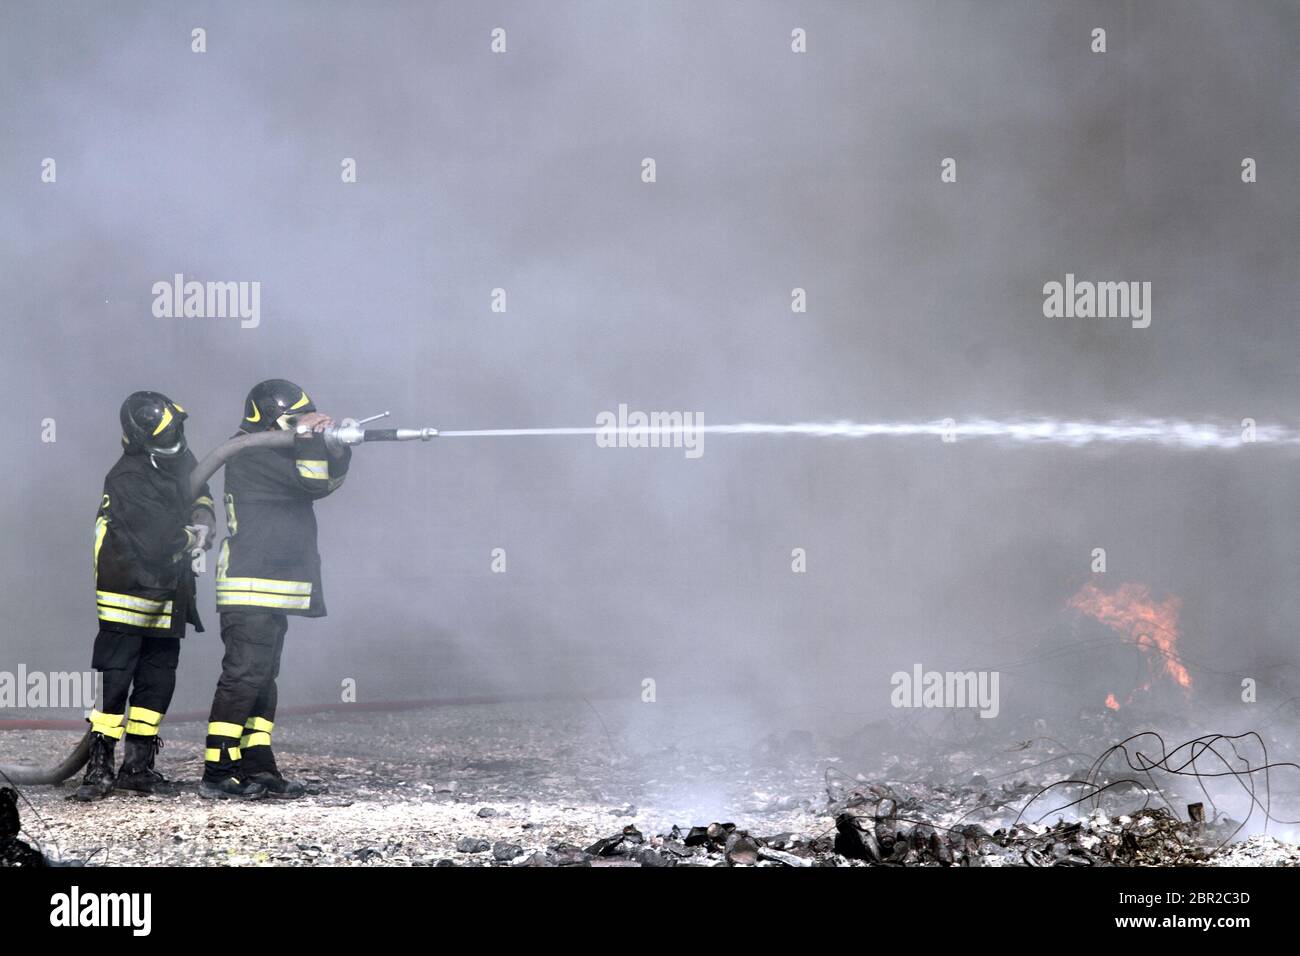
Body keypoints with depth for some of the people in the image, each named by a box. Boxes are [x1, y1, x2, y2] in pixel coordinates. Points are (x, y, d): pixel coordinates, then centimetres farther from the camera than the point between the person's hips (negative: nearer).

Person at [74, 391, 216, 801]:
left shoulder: (180, 459, 3)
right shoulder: (129, 480, -22)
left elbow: (200, 493, 23)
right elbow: (159, 541, -27)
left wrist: (203, 514, -1)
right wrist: (193, 536, -7)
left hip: (167, 596, 8)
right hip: (128, 594, -8)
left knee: (158, 680, 10)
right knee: (114, 679, -9)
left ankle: (138, 766, 18)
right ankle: (100, 768, -7)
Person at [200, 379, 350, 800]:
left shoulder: (277, 453, 18)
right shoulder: (252, 457, -12)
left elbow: (327, 480, 15)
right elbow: (312, 483, -20)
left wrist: (337, 449, -3)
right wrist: (309, 436, -14)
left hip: (272, 591, 11)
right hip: (251, 590, -11)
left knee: (263, 678, 11)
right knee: (242, 677, -13)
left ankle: (257, 766, 14)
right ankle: (217, 774, -14)